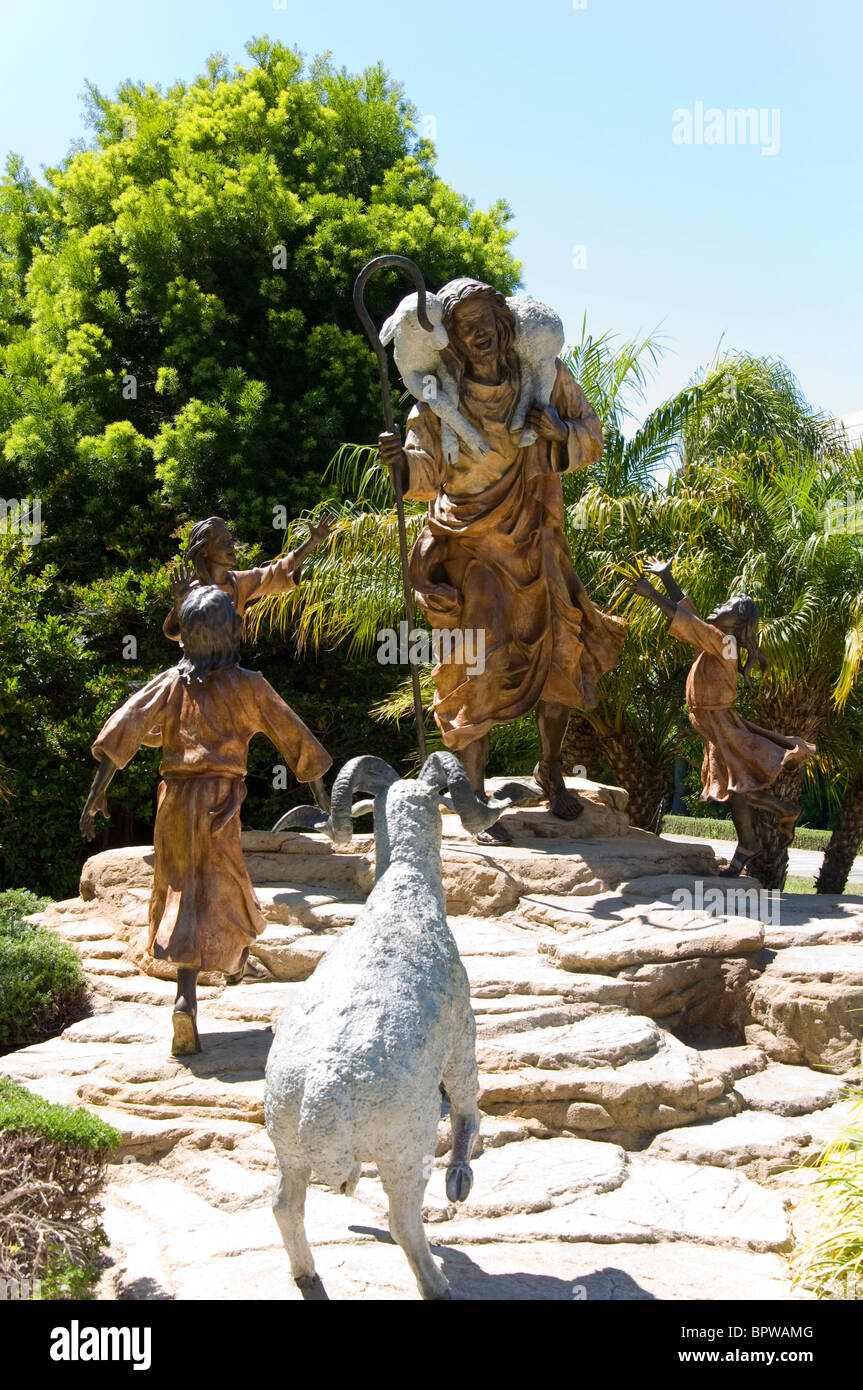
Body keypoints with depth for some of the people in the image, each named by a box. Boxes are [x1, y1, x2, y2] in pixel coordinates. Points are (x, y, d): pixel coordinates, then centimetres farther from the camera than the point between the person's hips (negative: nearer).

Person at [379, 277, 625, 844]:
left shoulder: (543, 378, -2)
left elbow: (593, 438, 6)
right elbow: (429, 475, -9)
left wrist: (562, 433, -16)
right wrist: (402, 462, -32)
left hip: (535, 546, 3)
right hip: (473, 551, -3)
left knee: (559, 656, 8)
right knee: (479, 670, -10)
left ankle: (552, 771, 33)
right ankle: (477, 802, 0)